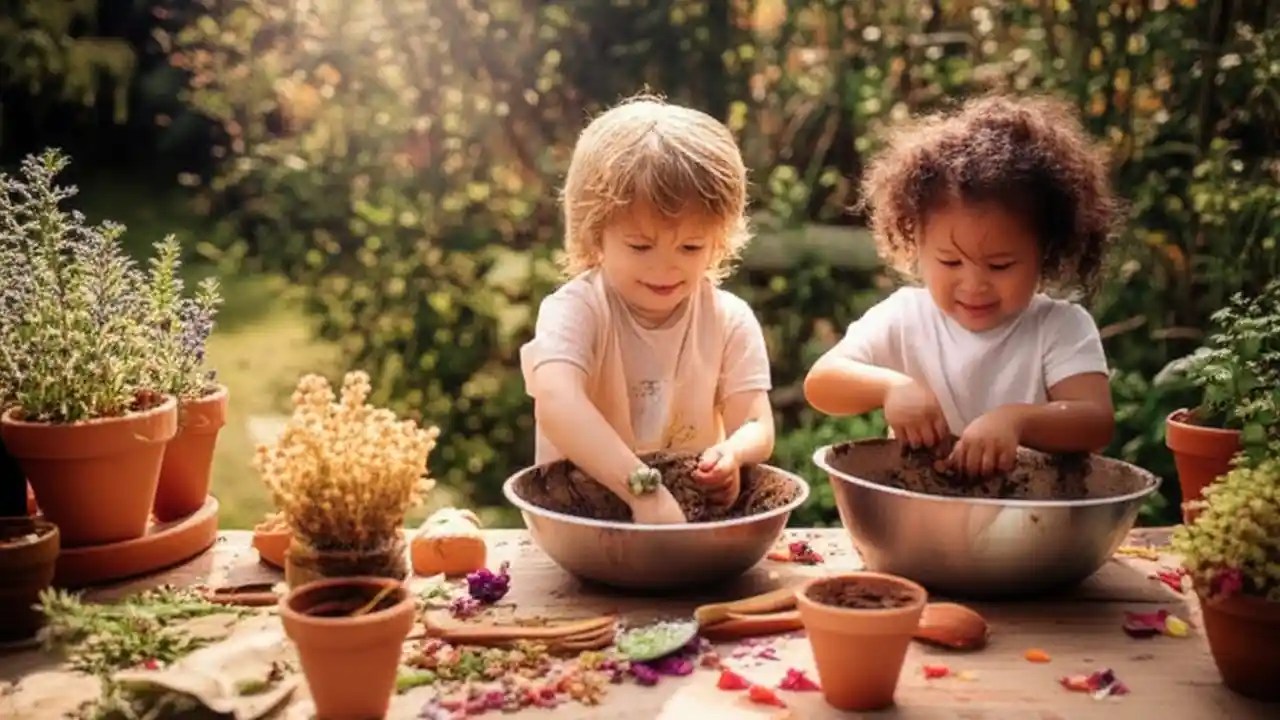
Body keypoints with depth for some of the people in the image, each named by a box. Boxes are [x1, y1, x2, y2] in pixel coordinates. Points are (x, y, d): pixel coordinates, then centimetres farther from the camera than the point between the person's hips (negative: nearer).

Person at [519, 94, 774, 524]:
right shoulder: (576, 310, -13)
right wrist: (645, 489, -39)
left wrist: (732, 453, -29)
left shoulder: (730, 321, 0)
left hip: (695, 510, 4)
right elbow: (556, 403, -30)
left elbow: (757, 427, -5)